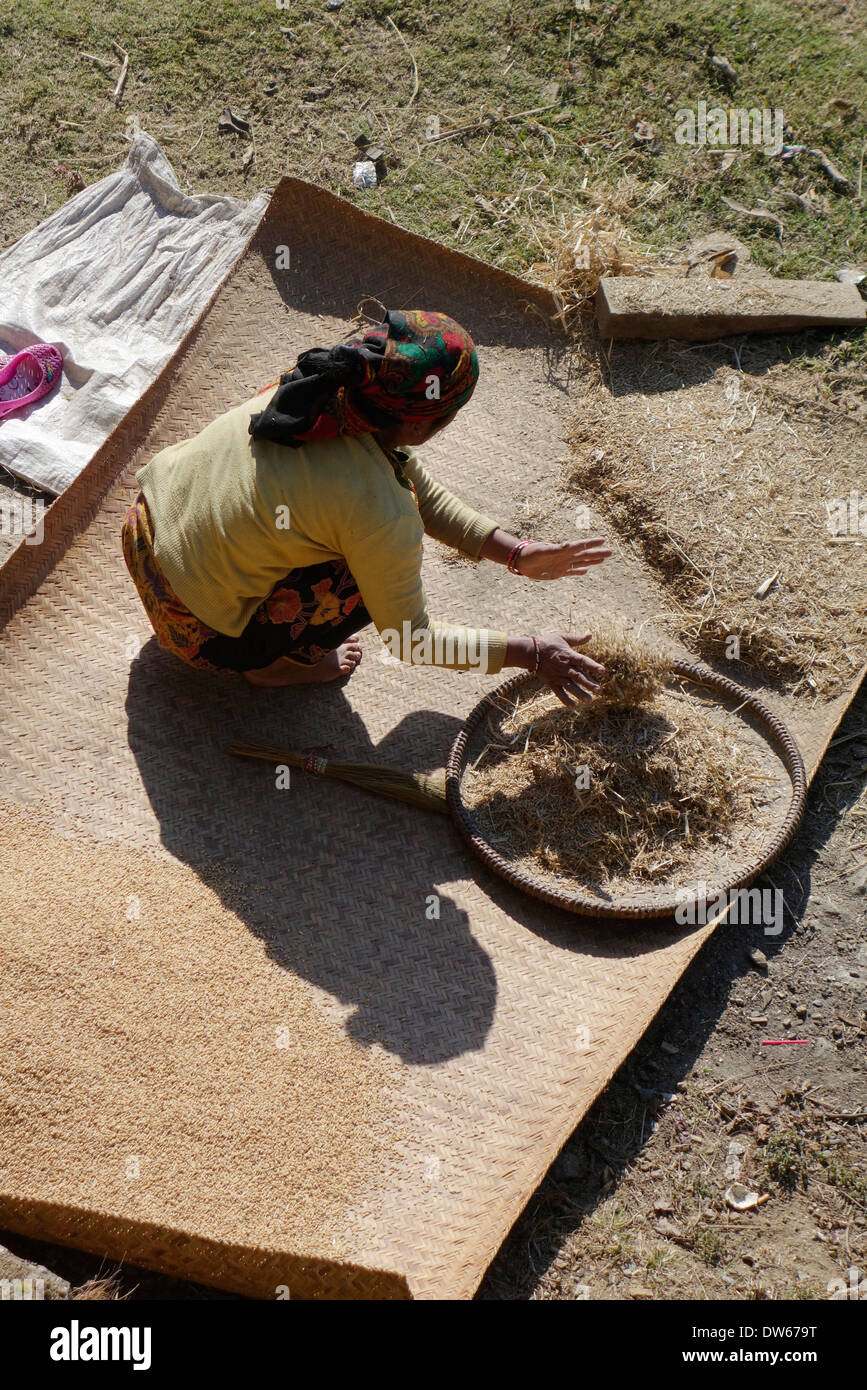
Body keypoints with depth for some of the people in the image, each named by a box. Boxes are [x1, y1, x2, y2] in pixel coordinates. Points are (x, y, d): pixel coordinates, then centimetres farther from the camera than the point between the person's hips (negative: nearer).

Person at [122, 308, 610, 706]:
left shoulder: (330, 388, -10)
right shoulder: (382, 515, -31)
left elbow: (424, 493, 4)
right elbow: (411, 638, -15)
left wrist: (518, 554, 3)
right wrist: (530, 652, -7)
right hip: (199, 632, -7)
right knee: (381, 571, -10)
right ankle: (274, 662, 8)